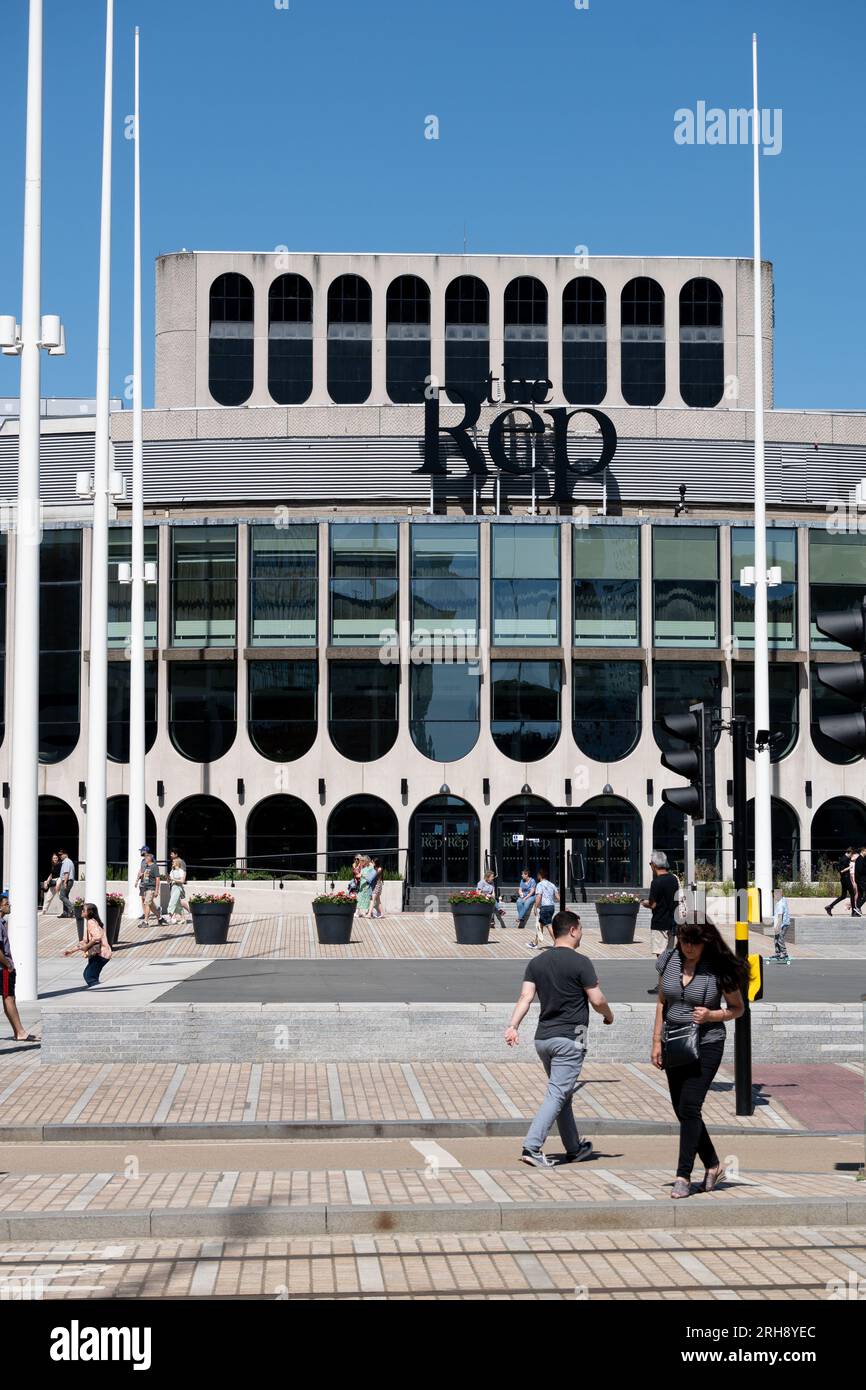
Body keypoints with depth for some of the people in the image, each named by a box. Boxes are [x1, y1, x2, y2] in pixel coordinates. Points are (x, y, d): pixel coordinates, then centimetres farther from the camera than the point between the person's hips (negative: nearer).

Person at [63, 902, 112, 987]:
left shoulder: (91, 922, -12)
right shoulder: (93, 922, 19)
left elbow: (97, 937, -30)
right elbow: (85, 941, 24)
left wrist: (86, 947, -18)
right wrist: (71, 950, 23)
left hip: (100, 954, -10)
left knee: (89, 977, -10)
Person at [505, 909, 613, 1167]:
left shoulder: (537, 963, 8)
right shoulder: (580, 962, -9)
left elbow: (525, 997, -2)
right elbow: (597, 1001, -8)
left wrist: (513, 1026, -8)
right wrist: (608, 1015, 12)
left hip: (543, 1038, 7)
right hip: (569, 1038, -7)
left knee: (563, 1093, 18)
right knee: (557, 1094, -8)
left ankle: (574, 1148, 28)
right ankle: (532, 1148, -18)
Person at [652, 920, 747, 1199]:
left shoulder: (719, 968, -11)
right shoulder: (669, 960, 1)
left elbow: (737, 1008, 0)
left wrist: (711, 1015, -18)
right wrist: (657, 1042, 8)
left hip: (706, 1045, -5)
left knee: (689, 1107, -13)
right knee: (682, 1110, 10)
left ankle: (683, 1176, -7)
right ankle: (713, 1166, 27)